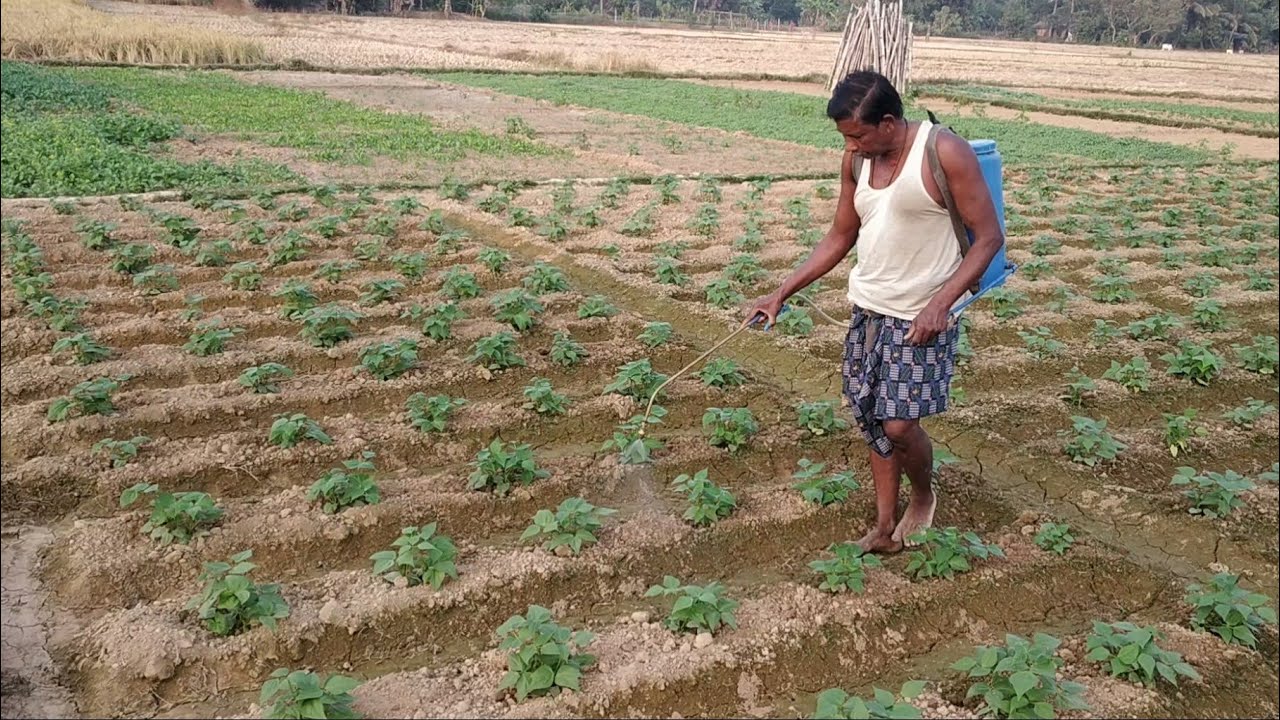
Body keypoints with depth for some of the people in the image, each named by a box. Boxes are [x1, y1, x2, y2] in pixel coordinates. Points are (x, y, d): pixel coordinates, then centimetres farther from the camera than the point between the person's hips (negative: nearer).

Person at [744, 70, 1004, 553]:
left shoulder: (945, 152, -16)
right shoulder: (856, 161, 3)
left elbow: (989, 236, -13)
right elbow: (840, 238, 13)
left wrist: (941, 302, -22)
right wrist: (782, 294, 9)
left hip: (923, 315, -6)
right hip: (868, 309, 6)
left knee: (899, 423, -9)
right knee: (872, 418, 9)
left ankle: (923, 496, 23)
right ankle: (885, 529, 24)